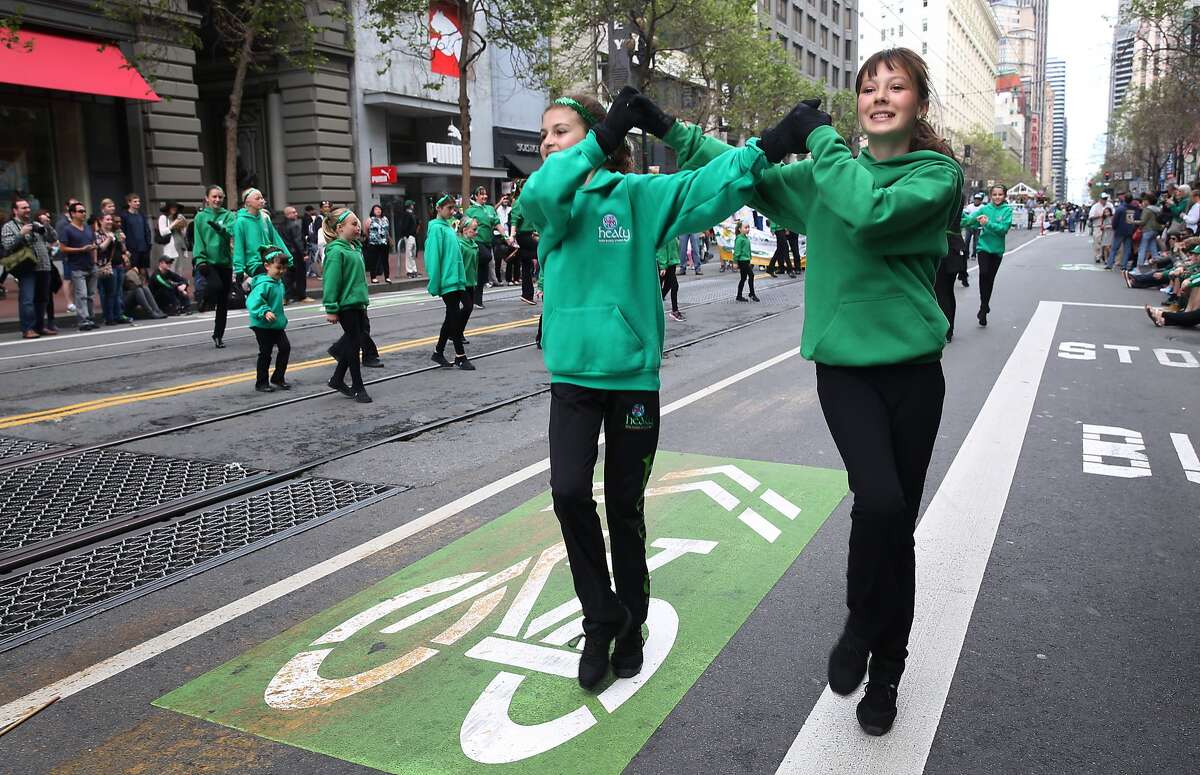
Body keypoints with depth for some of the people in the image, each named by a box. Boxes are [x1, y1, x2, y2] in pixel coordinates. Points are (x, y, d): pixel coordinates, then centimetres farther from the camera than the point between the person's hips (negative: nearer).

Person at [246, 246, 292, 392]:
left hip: (277, 324, 8)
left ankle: (278, 378, 18)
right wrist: (264, 312, -40)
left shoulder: (279, 282, 7)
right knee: (265, 353, 0)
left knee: (285, 347, 5)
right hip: (263, 325, -8)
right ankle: (261, 383, 13)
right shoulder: (263, 284, -21)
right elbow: (252, 302, -29)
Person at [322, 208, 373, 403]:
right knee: (354, 343, -1)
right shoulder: (336, 251, -16)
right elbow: (331, 282, -18)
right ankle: (358, 388, 10)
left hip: (358, 302, 9)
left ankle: (337, 380, 26)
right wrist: (331, 309, -19)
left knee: (362, 334, 13)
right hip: (346, 305, -9)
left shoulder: (355, 247, 11)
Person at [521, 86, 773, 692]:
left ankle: (630, 624, 31)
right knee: (570, 494, -11)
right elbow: (537, 197, -19)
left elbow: (707, 186, -12)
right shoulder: (551, 201, 5)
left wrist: (763, 149, -25)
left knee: (625, 507, 8)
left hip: (632, 372, -2)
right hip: (572, 372, 2)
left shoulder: (634, 193, -1)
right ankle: (602, 618, 13)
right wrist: (600, 141, -25)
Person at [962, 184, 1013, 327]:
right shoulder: (984, 209, 1)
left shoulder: (1007, 210, -3)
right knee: (983, 273, -21)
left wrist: (988, 223, -25)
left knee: (990, 279, 9)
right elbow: (970, 220, -7)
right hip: (984, 246, 0)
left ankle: (983, 309, 24)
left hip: (997, 249, 0)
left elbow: (1004, 228, -14)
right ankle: (984, 306, -8)